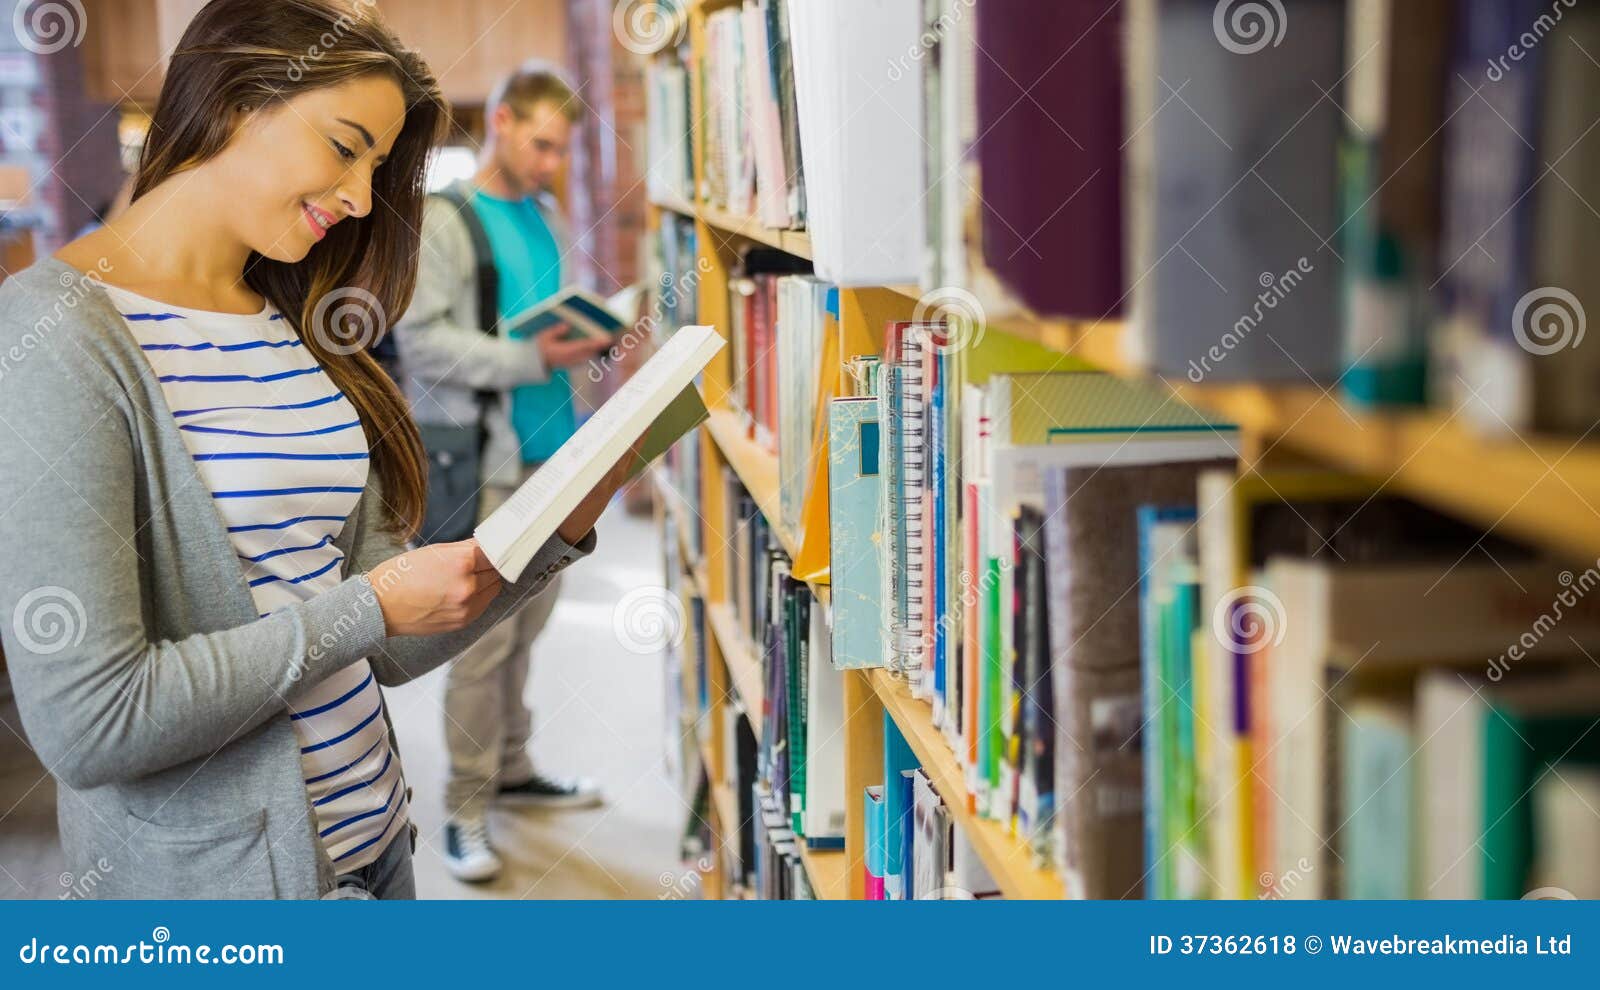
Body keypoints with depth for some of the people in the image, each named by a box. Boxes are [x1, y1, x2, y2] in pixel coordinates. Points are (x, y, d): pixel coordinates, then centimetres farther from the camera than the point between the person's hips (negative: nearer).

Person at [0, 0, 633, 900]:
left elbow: (387, 651, 6)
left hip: (374, 844, 7)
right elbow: (88, 723, -24)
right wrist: (369, 606, -17)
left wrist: (560, 529, -7)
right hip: (212, 875, -7)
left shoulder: (294, 335, 6)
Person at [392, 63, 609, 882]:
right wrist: (529, 360, -23)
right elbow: (420, 339, -15)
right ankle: (466, 810, 7)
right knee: (483, 639, -4)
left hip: (548, 447, 7)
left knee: (527, 626, 14)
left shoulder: (544, 216, 15)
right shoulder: (443, 220, -7)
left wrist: (582, 339, 2)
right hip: (482, 458, -7)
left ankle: (511, 769, 29)